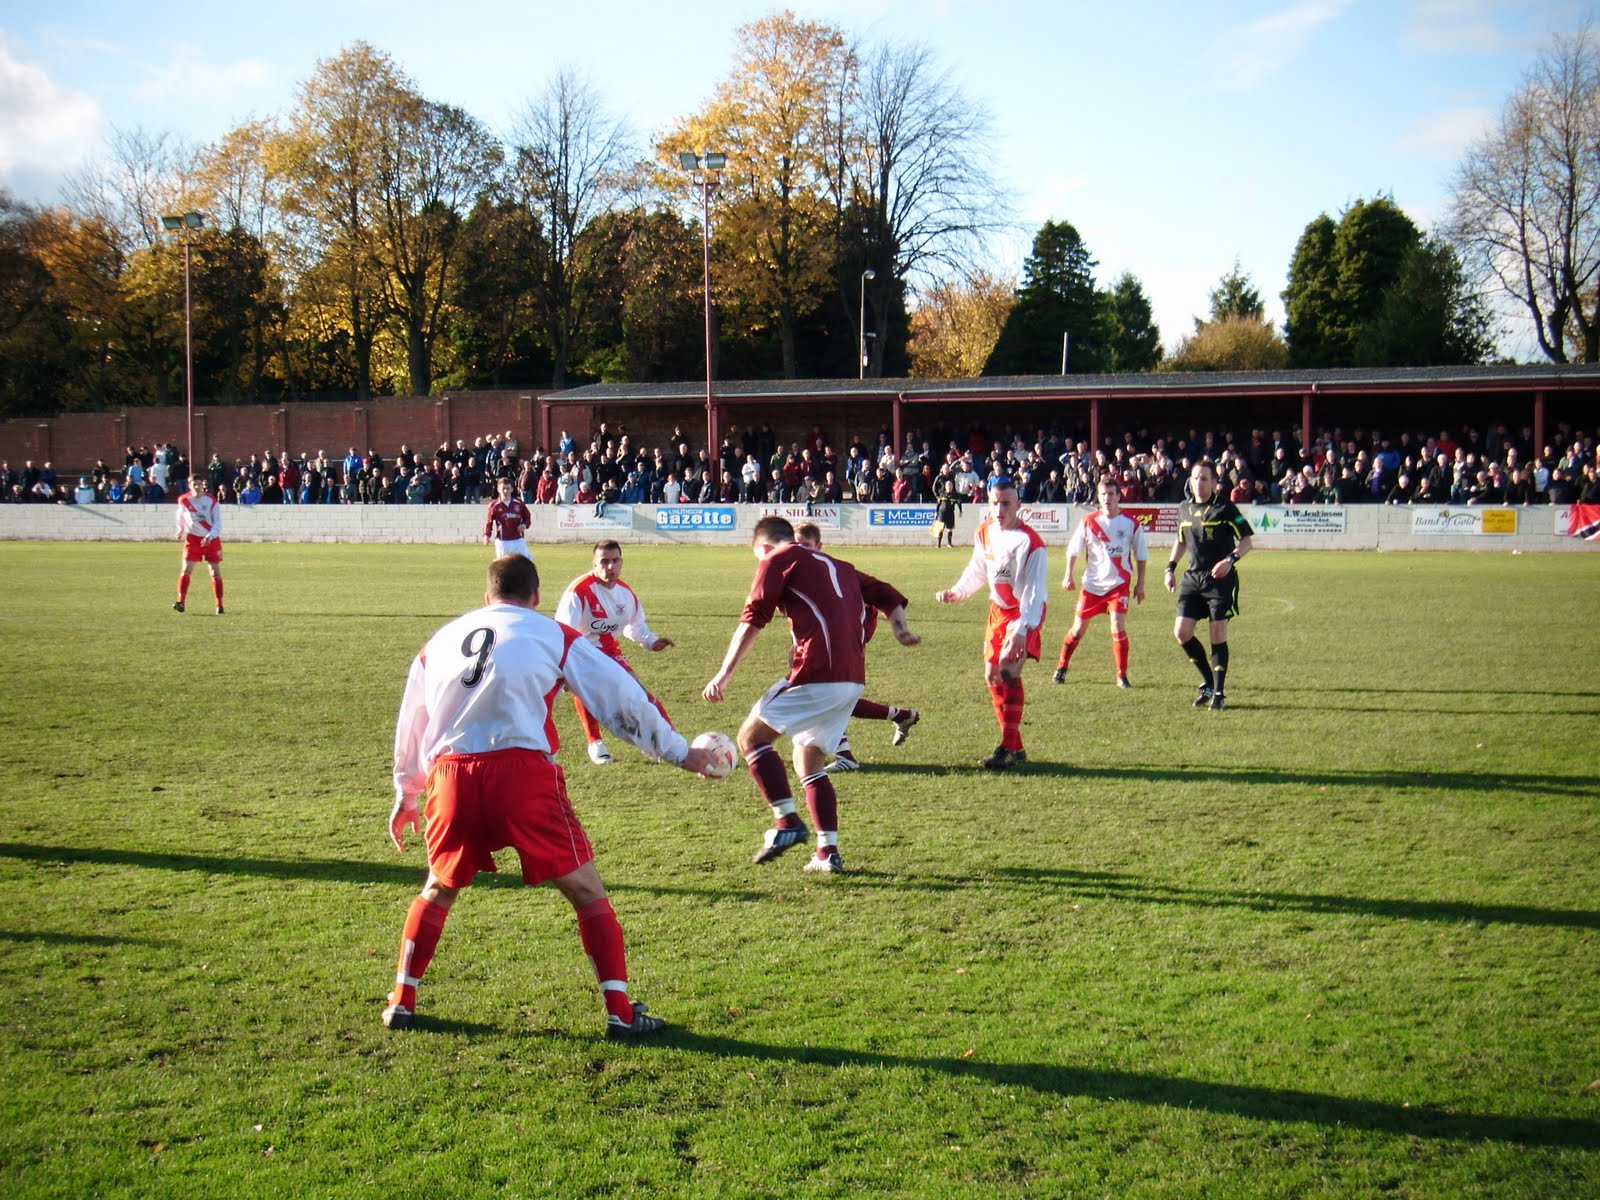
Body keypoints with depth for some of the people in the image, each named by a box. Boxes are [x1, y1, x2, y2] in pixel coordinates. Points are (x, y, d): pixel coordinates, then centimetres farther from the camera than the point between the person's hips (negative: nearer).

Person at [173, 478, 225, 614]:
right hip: (192, 538, 1)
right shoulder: (183, 500, -3)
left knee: (216, 572, 2)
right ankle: (181, 602, -13)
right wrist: (181, 529, 13)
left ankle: (219, 605, 10)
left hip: (211, 539, -1)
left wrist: (210, 536, -24)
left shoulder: (211, 500, -9)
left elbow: (217, 522, -11)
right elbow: (180, 515, 19)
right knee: (186, 570, -11)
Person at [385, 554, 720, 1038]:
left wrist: (405, 794, 44)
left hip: (451, 776, 3)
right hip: (523, 771, -3)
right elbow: (621, 697, 13)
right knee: (587, 891, 8)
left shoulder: (441, 639, 23)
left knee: (438, 890, 27)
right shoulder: (551, 635, 12)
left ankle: (401, 1002, 26)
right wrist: (679, 751, 22)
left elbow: (410, 723, 31)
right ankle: (620, 1012, 3)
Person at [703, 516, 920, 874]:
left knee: (752, 736, 5)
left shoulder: (779, 560, 6)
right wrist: (901, 629, 7)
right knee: (809, 760, 19)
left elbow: (753, 619, -3)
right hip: (853, 680, 8)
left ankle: (787, 821, -8)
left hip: (816, 674, -7)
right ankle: (828, 851, 10)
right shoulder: (838, 566, 28)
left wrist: (723, 675, -5)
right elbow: (886, 596, 21)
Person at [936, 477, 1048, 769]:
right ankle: (1015, 747, 19)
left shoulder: (1030, 543, -24)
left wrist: (1021, 630, -34)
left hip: (1027, 612, -8)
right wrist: (956, 591, -1)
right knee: (992, 674, 8)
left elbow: (1034, 592, -25)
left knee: (1008, 670, -24)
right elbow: (978, 570, 15)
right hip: (998, 609, 8)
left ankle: (1008, 748, -21)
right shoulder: (984, 532, -2)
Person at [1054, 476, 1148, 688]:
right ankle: (1062, 667, 28)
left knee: (1118, 627, -15)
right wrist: (1069, 576, -1)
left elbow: (1141, 556, 6)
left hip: (1119, 585, -1)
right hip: (1092, 584, 1)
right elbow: (1073, 550, 6)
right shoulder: (1088, 522, -4)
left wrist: (1140, 584, 6)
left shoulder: (1132, 524, -4)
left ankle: (1122, 676, -6)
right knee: (1078, 629, 8)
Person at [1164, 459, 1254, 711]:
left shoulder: (1225, 508, -6)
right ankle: (1208, 682, 14)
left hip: (1220, 578, -5)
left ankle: (1219, 693, 6)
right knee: (1181, 631, -5)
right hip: (1193, 577, 5)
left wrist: (1230, 560, -22)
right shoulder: (1184, 509, 10)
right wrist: (1171, 568, 16)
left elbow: (1246, 541, -6)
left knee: (1218, 634, -5)